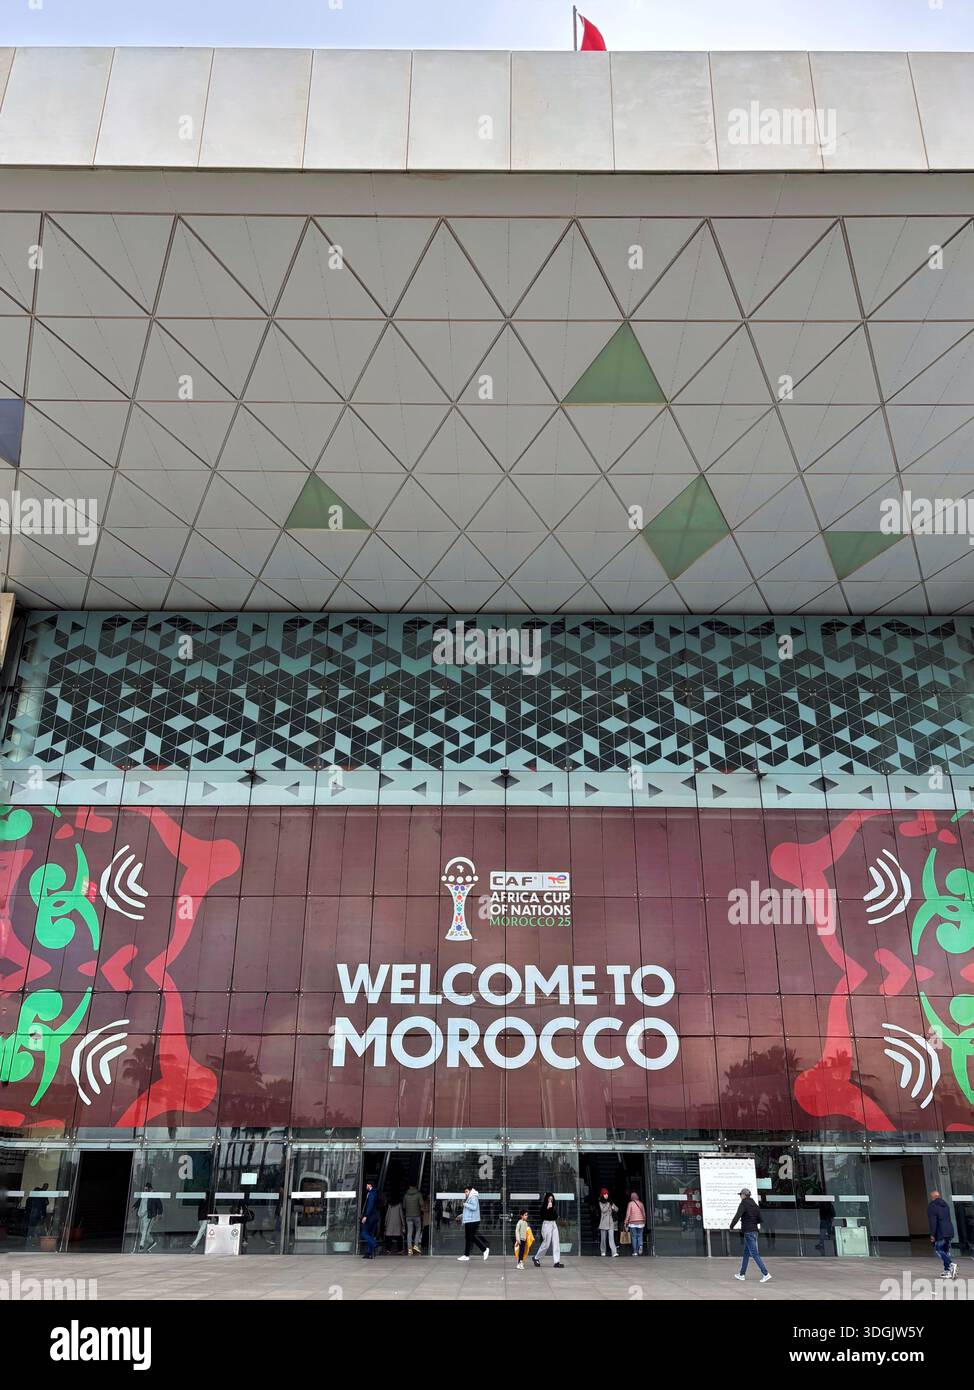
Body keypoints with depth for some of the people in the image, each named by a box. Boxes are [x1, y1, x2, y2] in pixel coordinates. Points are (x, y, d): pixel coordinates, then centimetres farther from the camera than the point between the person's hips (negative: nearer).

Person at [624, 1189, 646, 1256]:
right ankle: (640, 1246, -13)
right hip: (641, 1223, 3)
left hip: (633, 1223, -3)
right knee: (640, 1236, 12)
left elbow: (628, 1214, -6)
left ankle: (635, 1251, 2)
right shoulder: (641, 1203, 7)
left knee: (634, 1237, 5)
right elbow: (644, 1214, 9)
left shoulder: (630, 1203, -4)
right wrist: (644, 1223, 19)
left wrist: (626, 1225, 0)